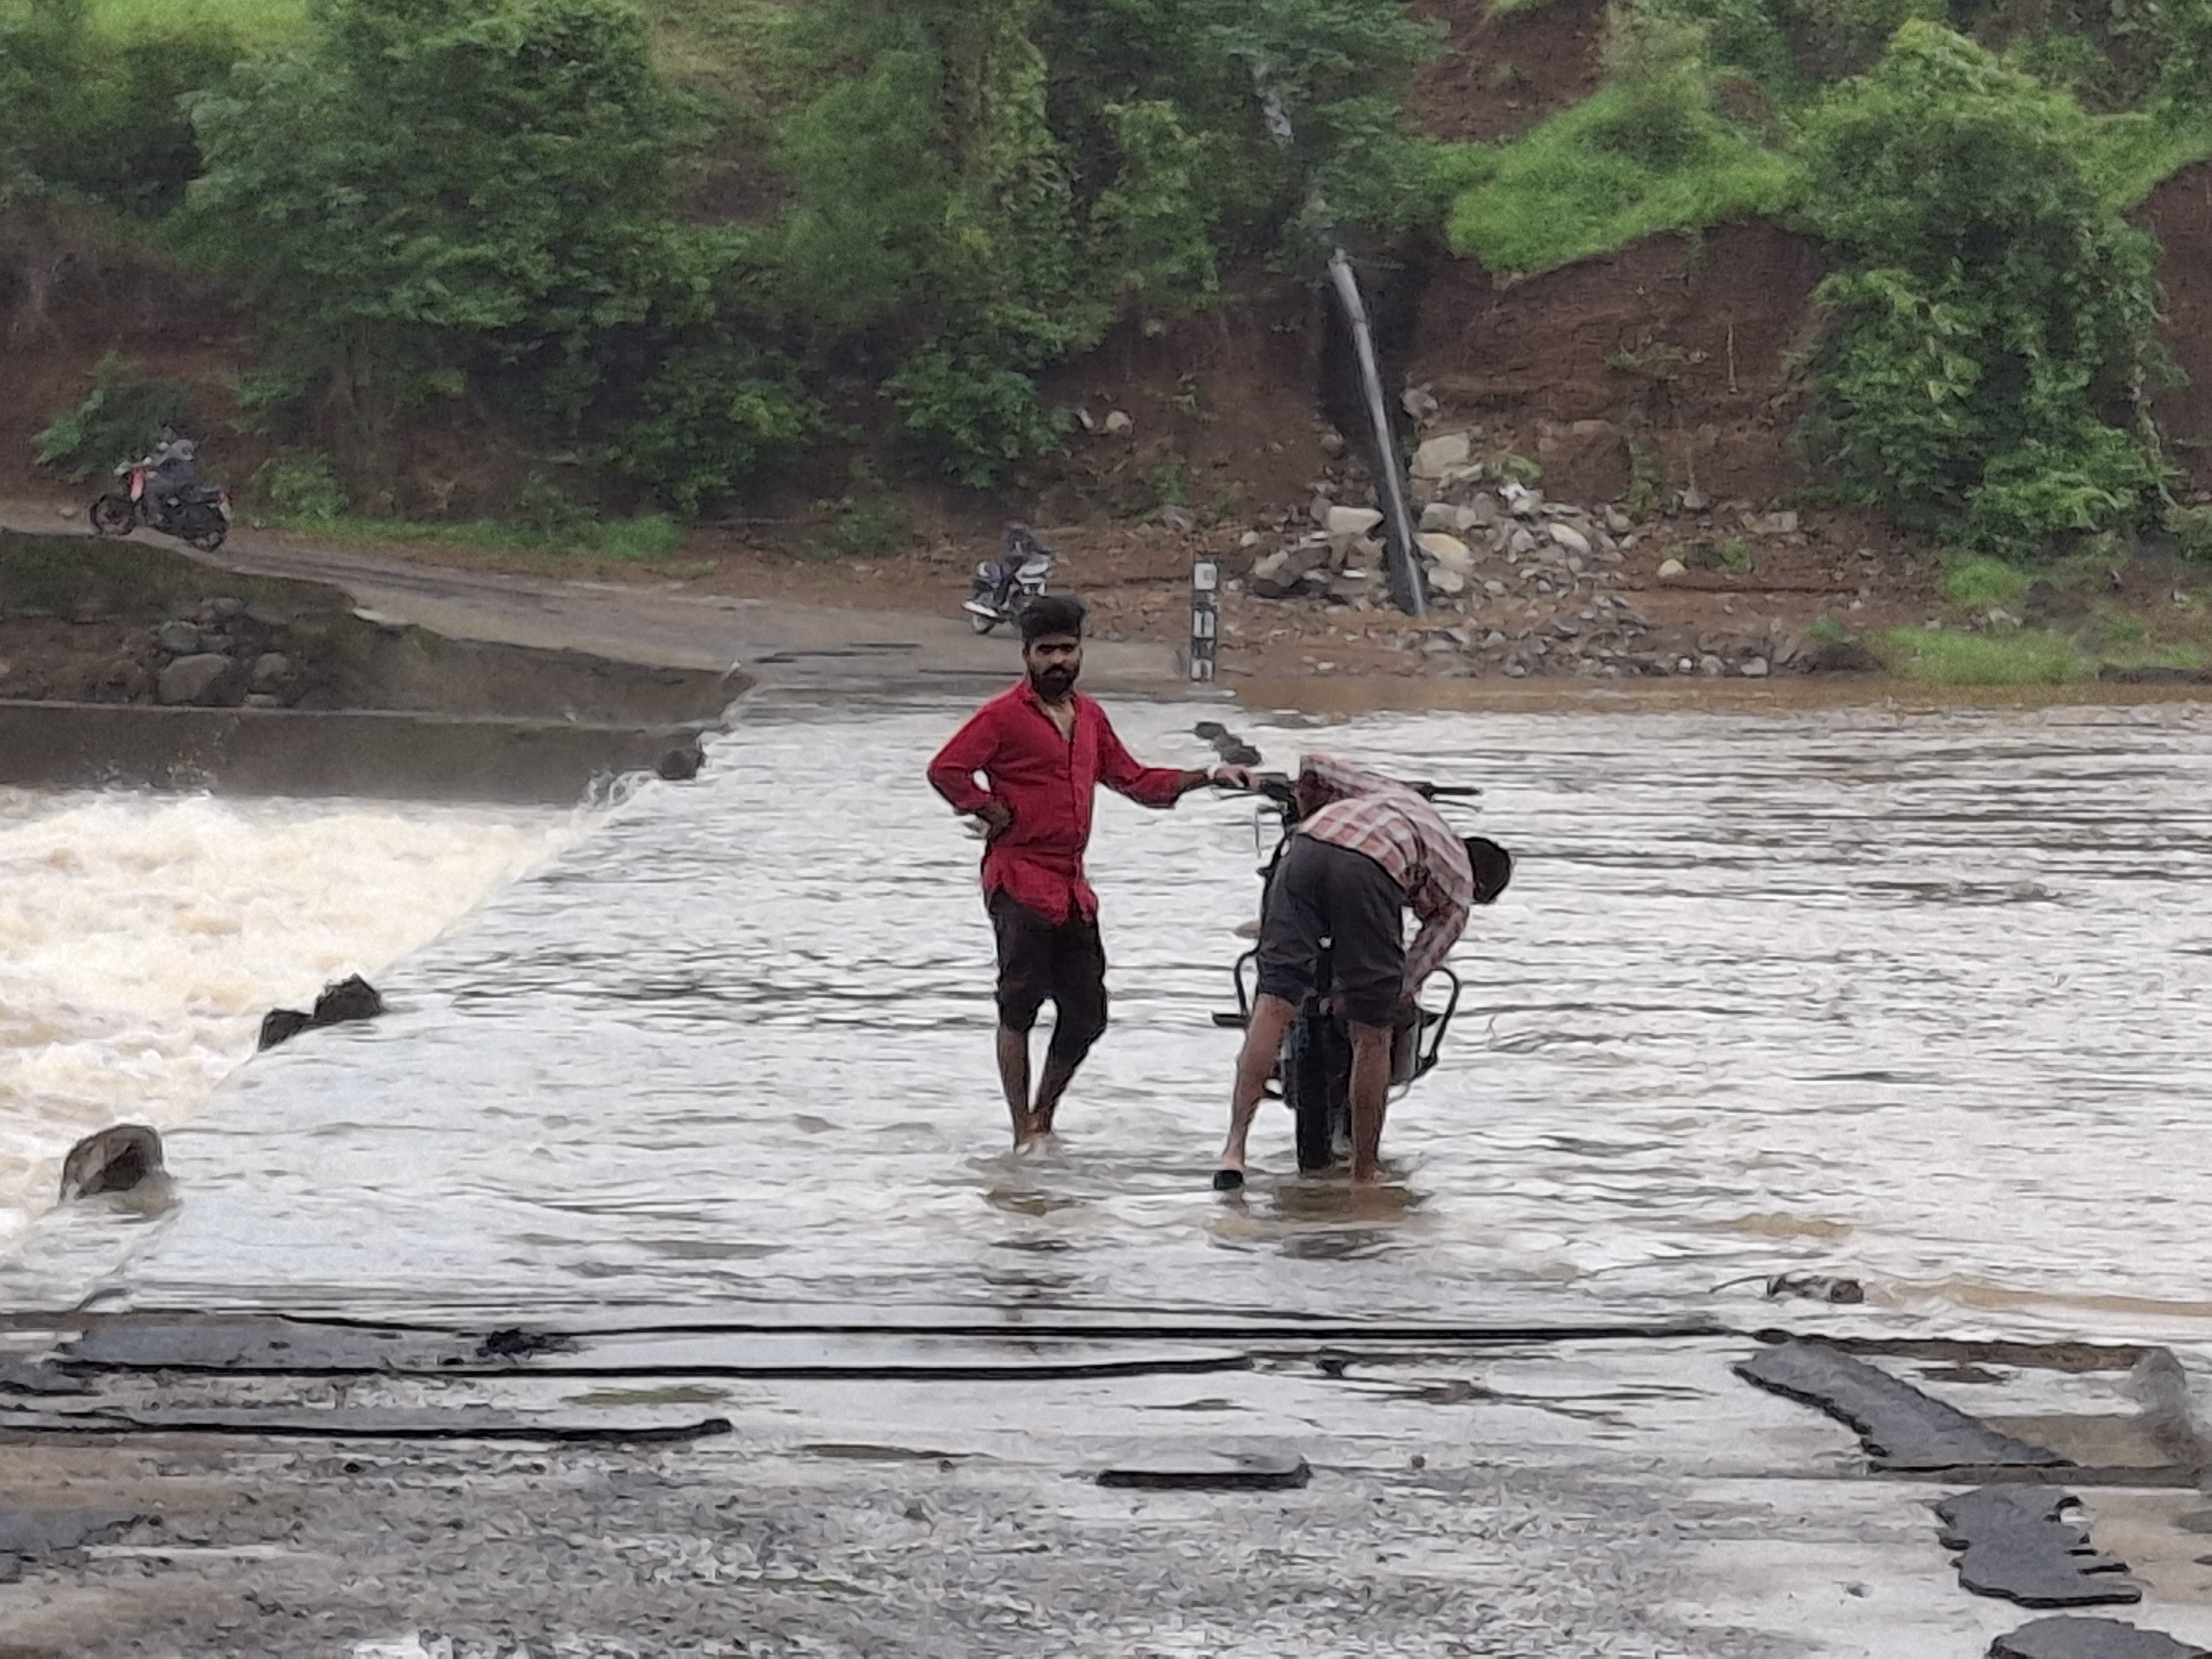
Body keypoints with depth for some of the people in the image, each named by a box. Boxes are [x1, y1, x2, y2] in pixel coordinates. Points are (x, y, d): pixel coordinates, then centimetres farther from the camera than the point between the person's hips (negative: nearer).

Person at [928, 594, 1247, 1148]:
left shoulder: (1089, 717, 16)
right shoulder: (1004, 716, -6)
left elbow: (1133, 780, 22)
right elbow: (945, 770, -14)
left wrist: (1207, 778, 14)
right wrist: (994, 813, -14)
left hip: (1073, 888, 7)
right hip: (1019, 883, -7)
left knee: (1087, 1014, 8)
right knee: (1019, 1008, -3)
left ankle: (1043, 1119, 24)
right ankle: (1024, 1135, 1)